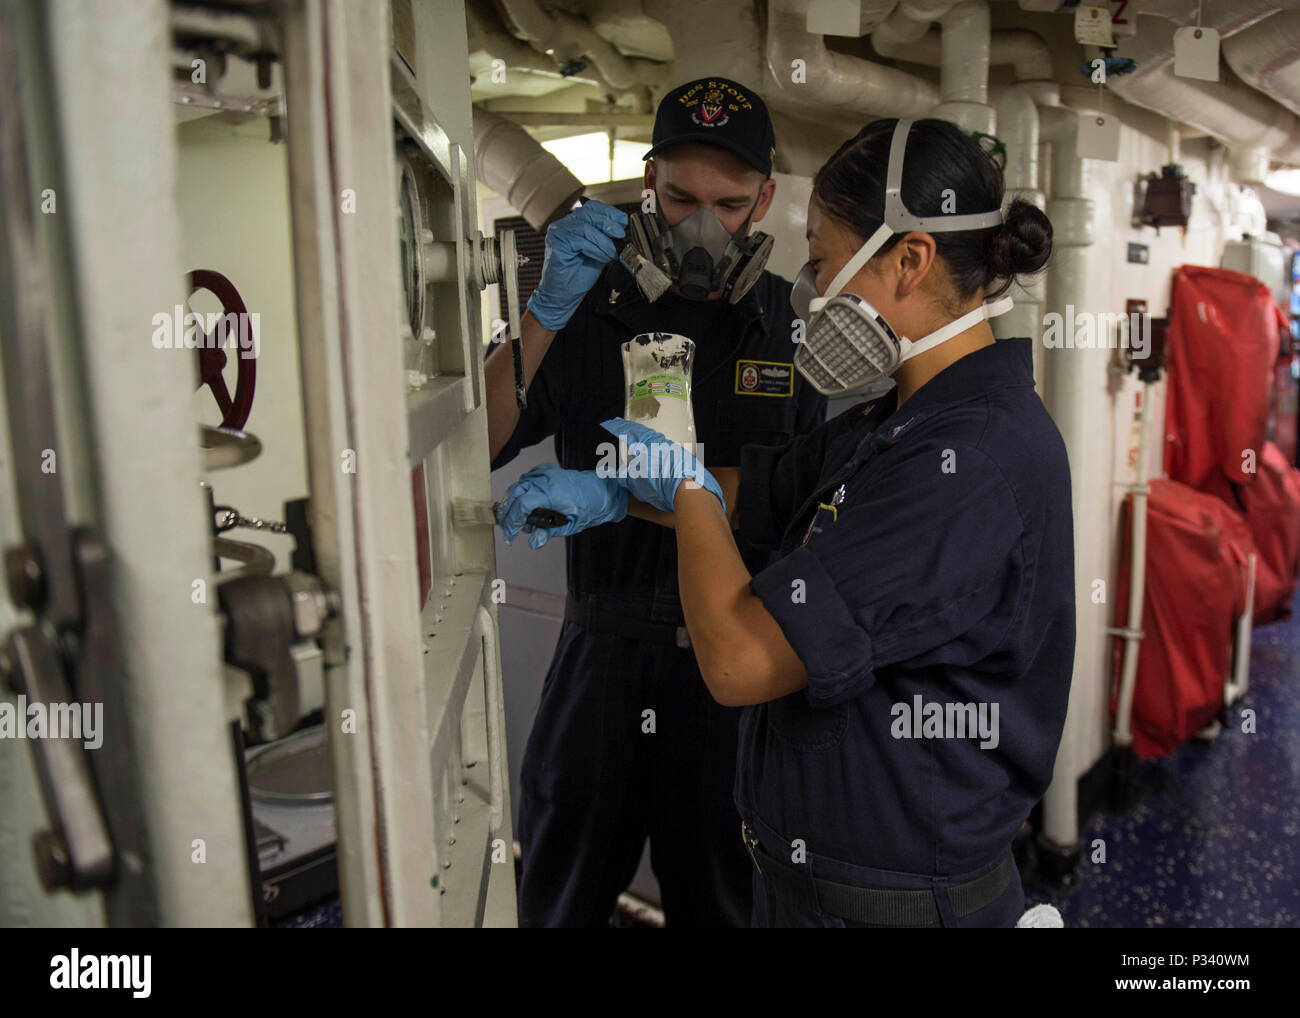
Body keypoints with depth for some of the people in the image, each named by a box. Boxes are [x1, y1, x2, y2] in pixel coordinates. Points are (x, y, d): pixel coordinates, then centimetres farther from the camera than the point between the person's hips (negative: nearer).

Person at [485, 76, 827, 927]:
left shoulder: (796, 326, 0)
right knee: (558, 898, 18)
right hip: (603, 656, 1)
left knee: (723, 899, 17)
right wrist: (548, 307, -23)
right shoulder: (591, 306, 1)